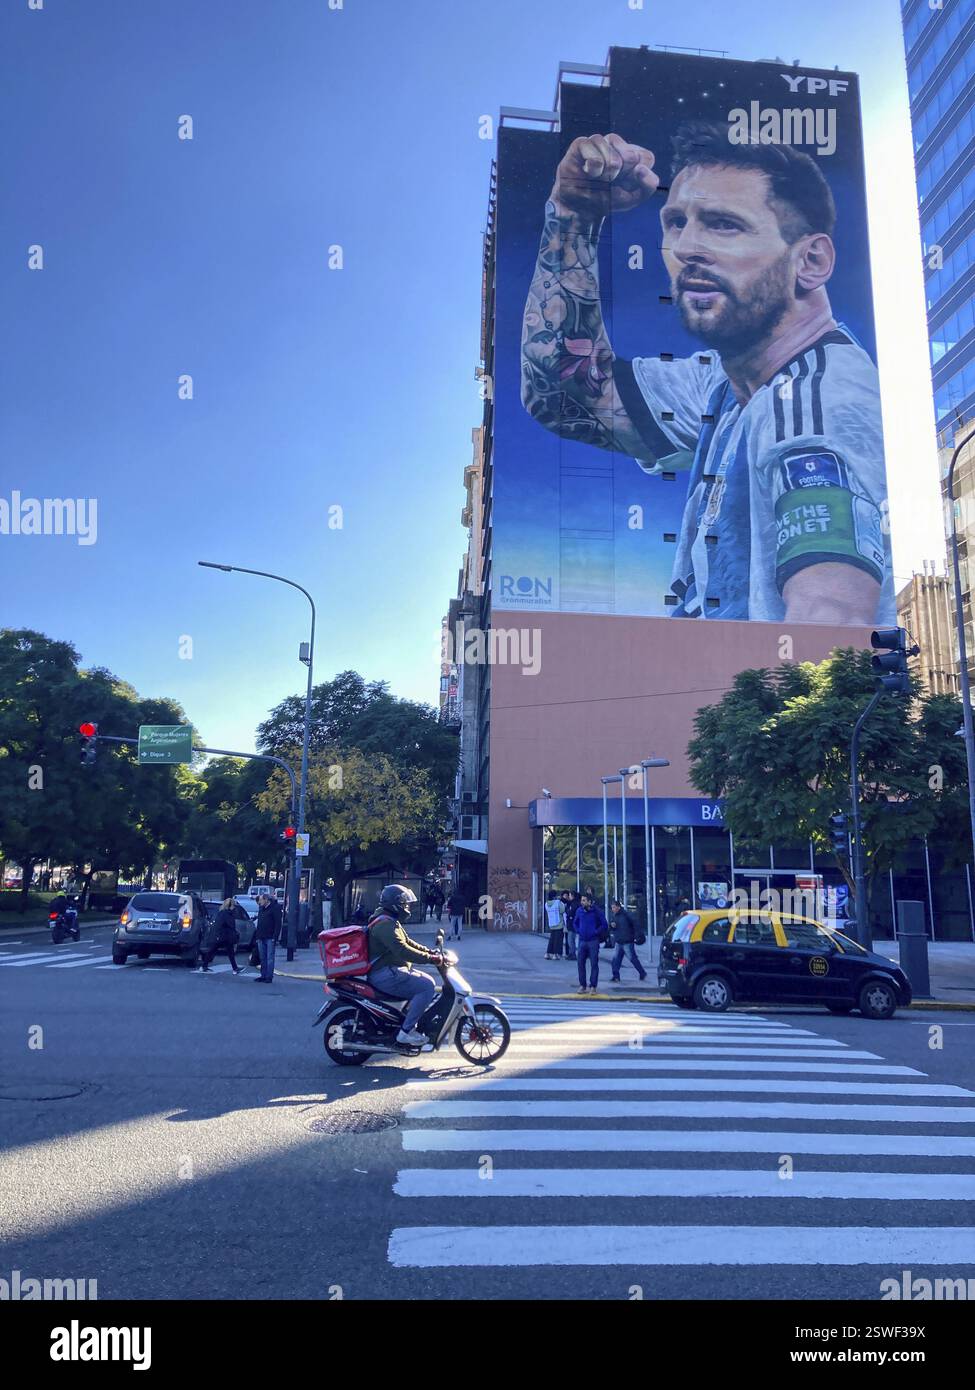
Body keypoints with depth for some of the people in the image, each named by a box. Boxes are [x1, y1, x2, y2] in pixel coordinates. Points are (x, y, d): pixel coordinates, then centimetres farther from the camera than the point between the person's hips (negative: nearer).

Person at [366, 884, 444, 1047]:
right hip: (385, 975, -11)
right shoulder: (385, 924, -19)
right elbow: (402, 950, -29)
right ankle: (406, 1031, -18)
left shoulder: (391, 921, 18)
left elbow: (407, 942, 21)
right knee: (427, 986, -19)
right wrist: (430, 958, -27)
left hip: (392, 970, 11)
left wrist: (431, 952, 9)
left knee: (427, 981, 15)